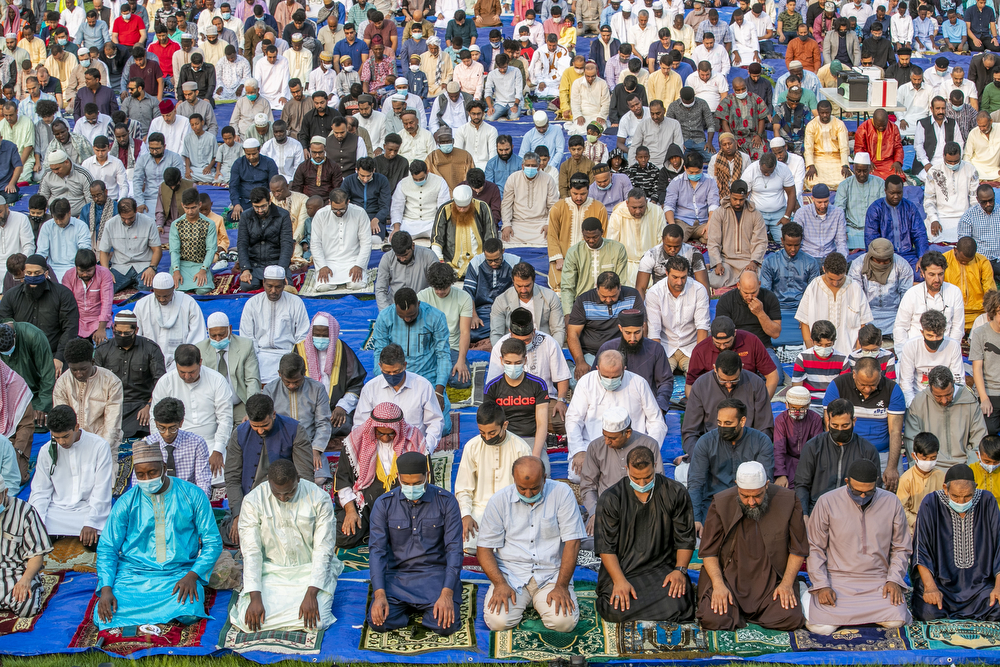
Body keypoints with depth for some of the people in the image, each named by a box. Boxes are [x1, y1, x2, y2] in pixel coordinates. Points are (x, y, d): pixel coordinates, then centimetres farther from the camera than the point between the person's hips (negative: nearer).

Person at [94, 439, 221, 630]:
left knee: (189, 613, -32)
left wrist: (192, 576, -15)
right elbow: (107, 548, 5)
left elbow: (213, 542, 2)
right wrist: (106, 589, -12)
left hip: (179, 574, 0)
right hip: (133, 574, 1)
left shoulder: (192, 495, 1)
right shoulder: (127, 502, 4)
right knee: (104, 617, -26)